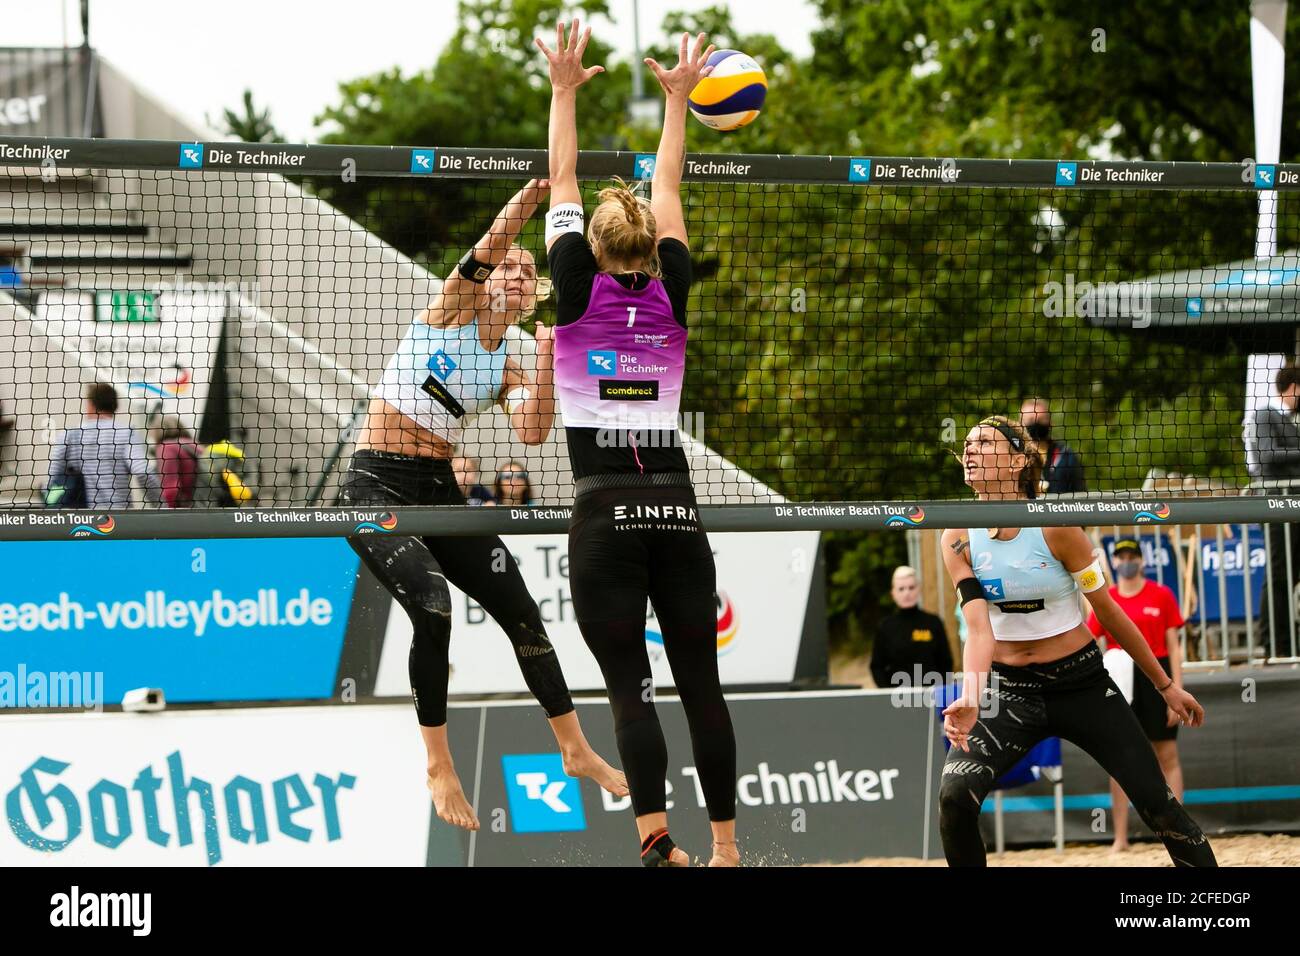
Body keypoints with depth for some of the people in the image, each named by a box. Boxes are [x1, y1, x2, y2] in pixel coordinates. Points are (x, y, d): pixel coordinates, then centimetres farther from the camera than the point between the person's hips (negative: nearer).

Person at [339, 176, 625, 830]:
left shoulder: (508, 371, 12)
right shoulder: (455, 307, 2)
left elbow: (532, 432, -9)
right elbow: (493, 241, -15)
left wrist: (548, 359, -13)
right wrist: (542, 185, -21)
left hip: (440, 492, 6)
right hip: (376, 487, -6)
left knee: (521, 611, 1)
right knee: (433, 610, -24)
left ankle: (576, 751, 17)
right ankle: (439, 770, -9)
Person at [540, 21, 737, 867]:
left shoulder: (579, 292, 2)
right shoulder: (671, 298, 8)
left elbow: (563, 184, 11)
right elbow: (669, 192, 20)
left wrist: (565, 89, 18)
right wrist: (677, 100, 27)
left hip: (606, 510, -2)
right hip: (675, 505, 2)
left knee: (630, 686, -8)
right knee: (701, 682, 7)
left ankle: (656, 838, -24)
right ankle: (725, 845, 8)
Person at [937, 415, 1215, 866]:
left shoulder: (1055, 527, -15)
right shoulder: (960, 539, -8)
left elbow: (1109, 612, -6)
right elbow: (979, 629, -17)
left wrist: (1166, 685, 2)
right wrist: (970, 700, -36)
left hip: (1080, 681, -2)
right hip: (1009, 687, 2)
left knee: (1158, 804, -8)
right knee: (955, 794, -21)